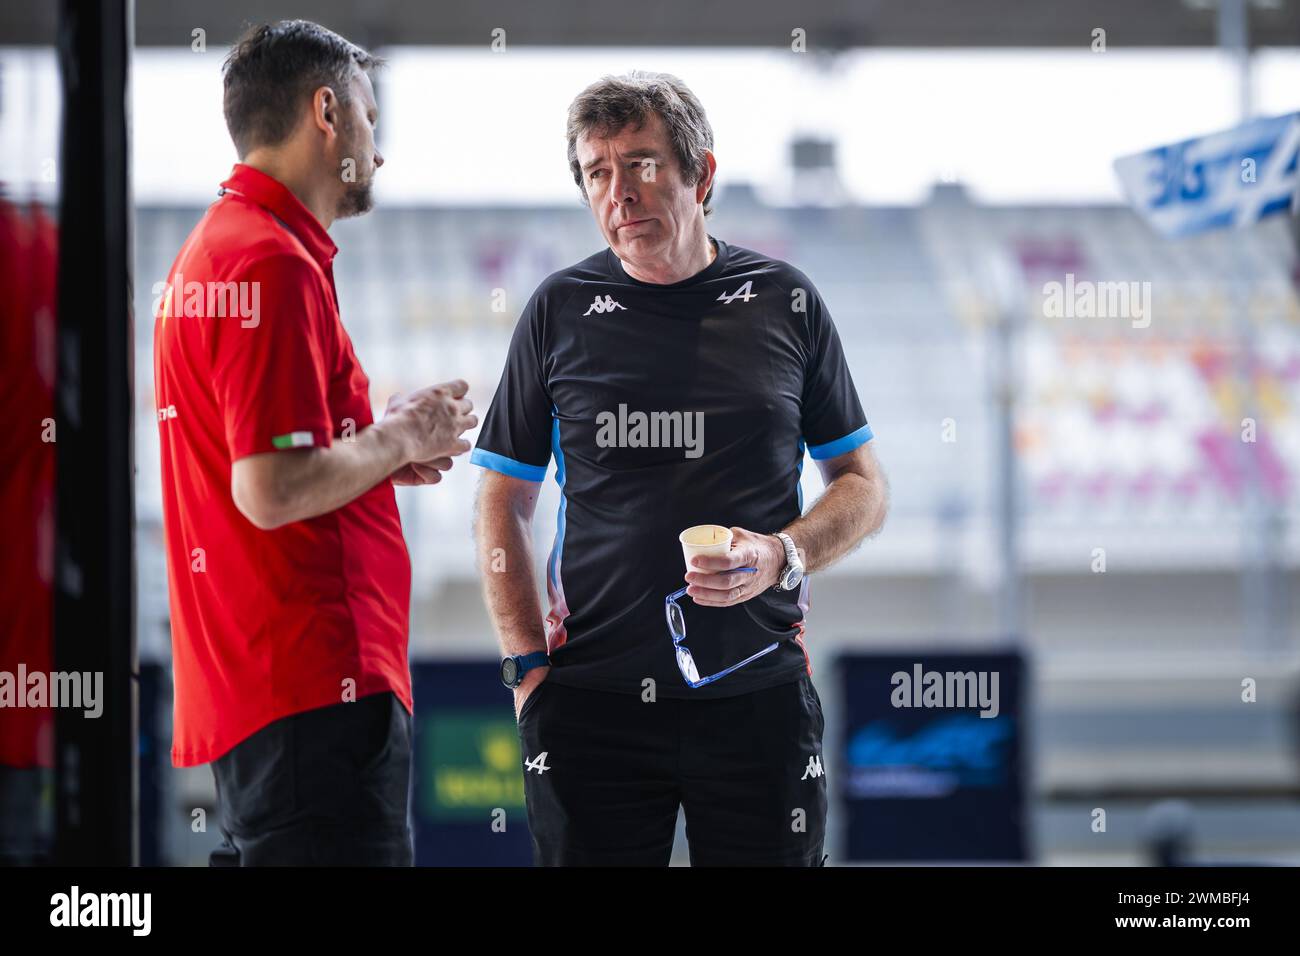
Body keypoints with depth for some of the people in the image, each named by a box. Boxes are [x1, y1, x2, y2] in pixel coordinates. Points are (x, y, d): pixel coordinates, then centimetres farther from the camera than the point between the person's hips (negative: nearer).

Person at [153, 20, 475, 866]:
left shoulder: (208, 253, 18)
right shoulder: (278, 265, -14)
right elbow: (272, 492, -21)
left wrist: (386, 446, 16)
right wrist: (400, 438, -6)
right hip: (316, 688, -11)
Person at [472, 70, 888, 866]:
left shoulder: (785, 302, 5)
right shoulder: (562, 310, 5)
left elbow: (863, 488, 10)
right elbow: (503, 504, 10)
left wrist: (782, 557, -9)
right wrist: (528, 663, 0)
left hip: (757, 691, 0)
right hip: (593, 702, 0)